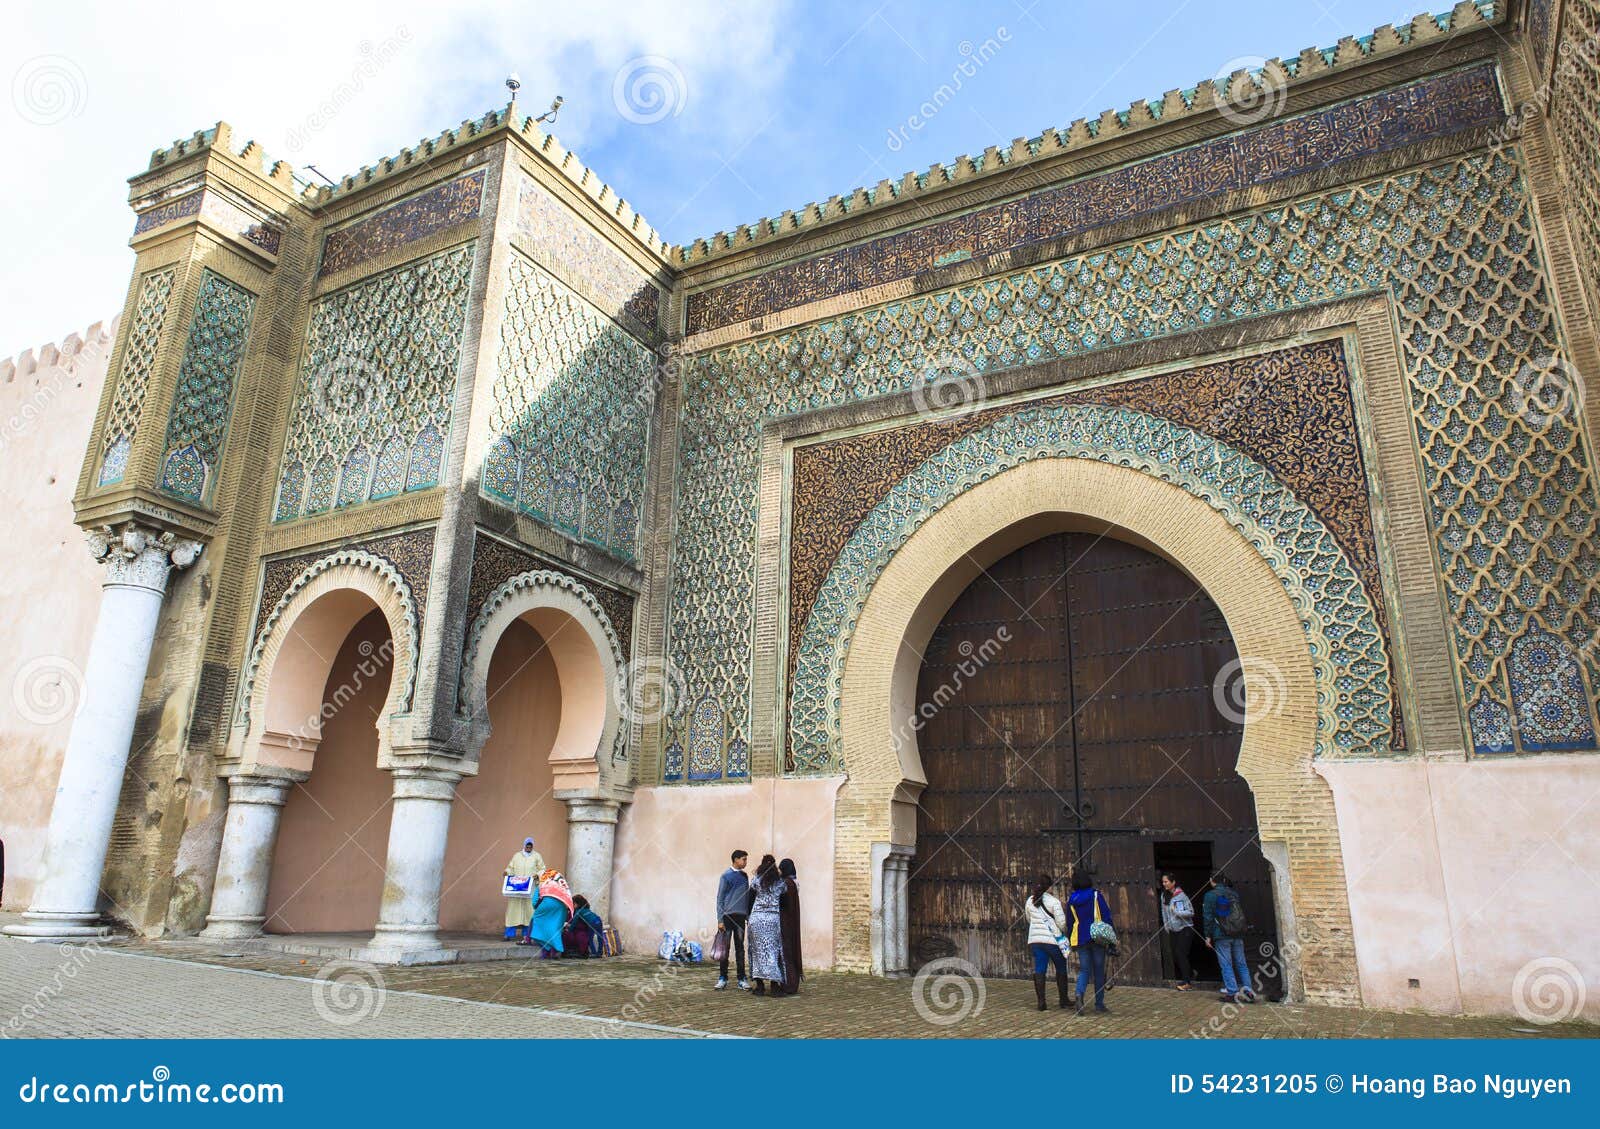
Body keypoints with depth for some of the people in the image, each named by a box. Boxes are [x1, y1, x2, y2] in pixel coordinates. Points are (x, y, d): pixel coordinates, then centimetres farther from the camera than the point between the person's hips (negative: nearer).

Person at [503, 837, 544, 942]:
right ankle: (510, 933, 0)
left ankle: (526, 934, 0)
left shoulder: (537, 856, 9)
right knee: (513, 909, -4)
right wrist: (507, 872, -7)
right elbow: (510, 867, 14)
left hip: (530, 888, -1)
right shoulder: (517, 856, 15)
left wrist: (537, 875, -13)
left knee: (528, 909, -5)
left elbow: (542, 870, 6)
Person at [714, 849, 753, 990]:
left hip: (741, 917, 5)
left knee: (740, 948, 7)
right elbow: (720, 899, -5)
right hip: (727, 916, -5)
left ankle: (742, 979, 11)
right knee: (725, 948, 0)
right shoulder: (726, 876, -5)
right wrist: (720, 920, -9)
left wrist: (749, 915, 11)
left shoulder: (745, 876, 11)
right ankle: (722, 978, 8)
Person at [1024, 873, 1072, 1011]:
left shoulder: (1030, 901, 7)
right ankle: (1064, 1000, 21)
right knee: (1061, 969, 12)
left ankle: (1041, 1001, -1)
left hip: (1035, 939, 4)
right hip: (1053, 939, -4)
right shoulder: (1053, 901, -10)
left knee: (1039, 970, 4)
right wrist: (1066, 932, 7)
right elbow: (1061, 922, -11)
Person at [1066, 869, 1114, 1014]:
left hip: (1080, 939, 2)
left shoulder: (1071, 900, 5)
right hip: (1098, 937, -2)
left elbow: (1070, 923, 10)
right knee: (1099, 970, 8)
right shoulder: (1096, 895, -4)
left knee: (1084, 969, 6)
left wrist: (1070, 942, 19)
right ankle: (1099, 1003, 11)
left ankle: (1079, 993, -20)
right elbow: (1106, 916, -6)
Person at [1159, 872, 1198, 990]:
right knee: (1175, 956, 6)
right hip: (1173, 931, 6)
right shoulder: (1164, 895, 3)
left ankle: (1187, 982, -6)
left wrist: (1177, 912, -26)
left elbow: (1191, 912, -15)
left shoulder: (1181, 896, -16)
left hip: (1185, 929, -6)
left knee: (1181, 954, -12)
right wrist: (1166, 925, 12)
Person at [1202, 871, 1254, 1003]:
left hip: (1221, 935, -5)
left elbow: (1208, 917, -8)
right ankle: (1247, 989, 4)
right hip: (1237, 935, 5)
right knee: (1241, 964, 11)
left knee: (1226, 965, 0)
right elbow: (1240, 913, 15)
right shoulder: (1234, 893, 9)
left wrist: (1208, 936, -2)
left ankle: (1232, 993, -2)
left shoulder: (1210, 895, -7)